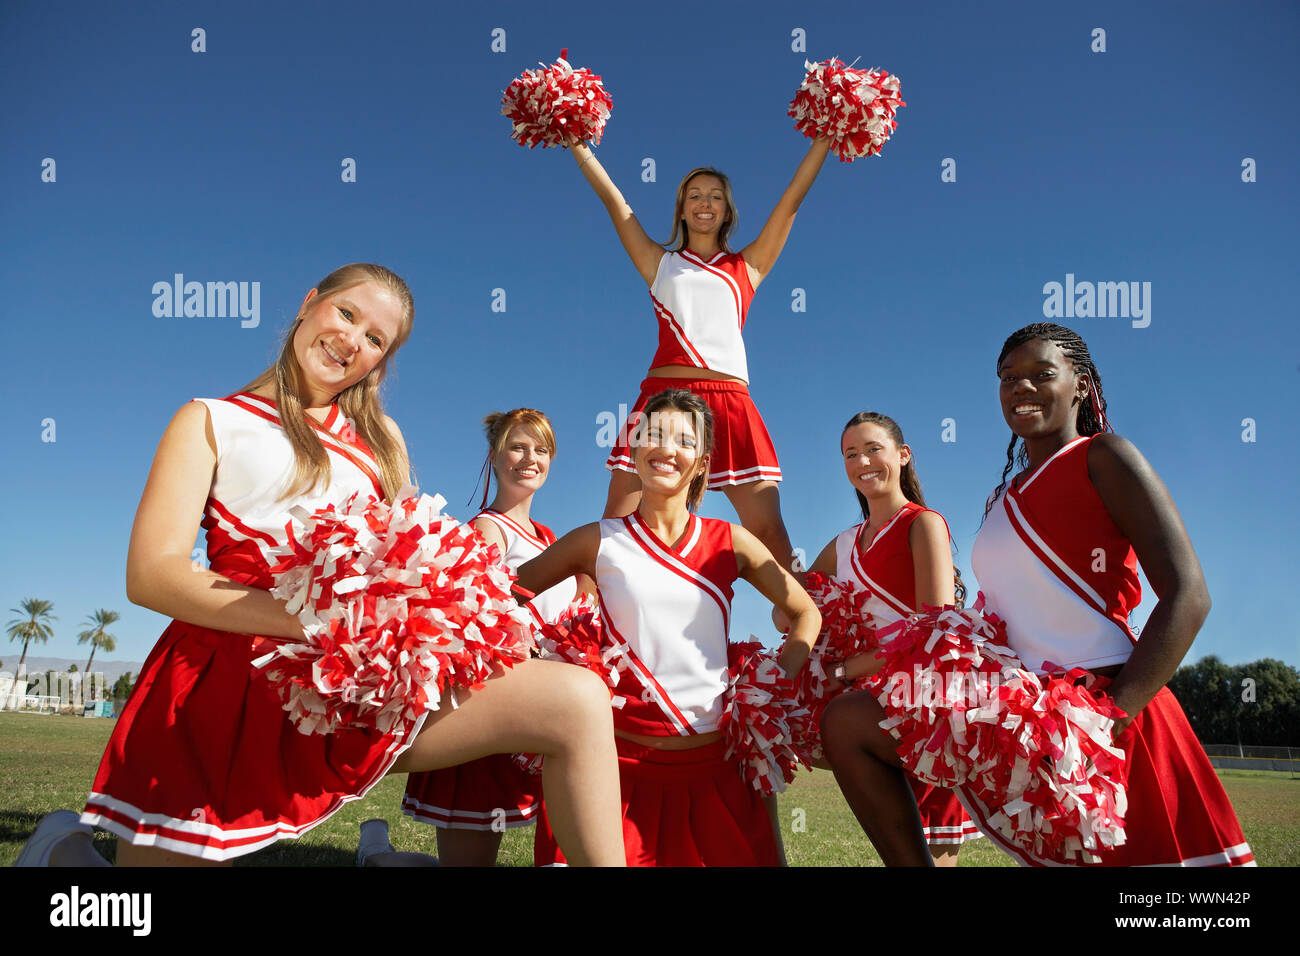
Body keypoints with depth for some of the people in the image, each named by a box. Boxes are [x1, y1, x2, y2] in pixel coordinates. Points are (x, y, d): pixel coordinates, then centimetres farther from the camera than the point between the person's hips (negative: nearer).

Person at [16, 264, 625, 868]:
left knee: (579, 701, -16)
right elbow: (152, 575, -4)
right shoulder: (210, 422, 9)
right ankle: (69, 848, 29)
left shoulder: (379, 437, 22)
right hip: (238, 679, -2)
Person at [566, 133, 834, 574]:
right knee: (616, 525, -6)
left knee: (768, 530, -8)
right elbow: (612, 198, 22)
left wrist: (825, 138, 22)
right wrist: (577, 142, 23)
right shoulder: (661, 263, 21)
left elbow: (792, 200, 21)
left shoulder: (747, 266, 22)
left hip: (730, 402, 0)